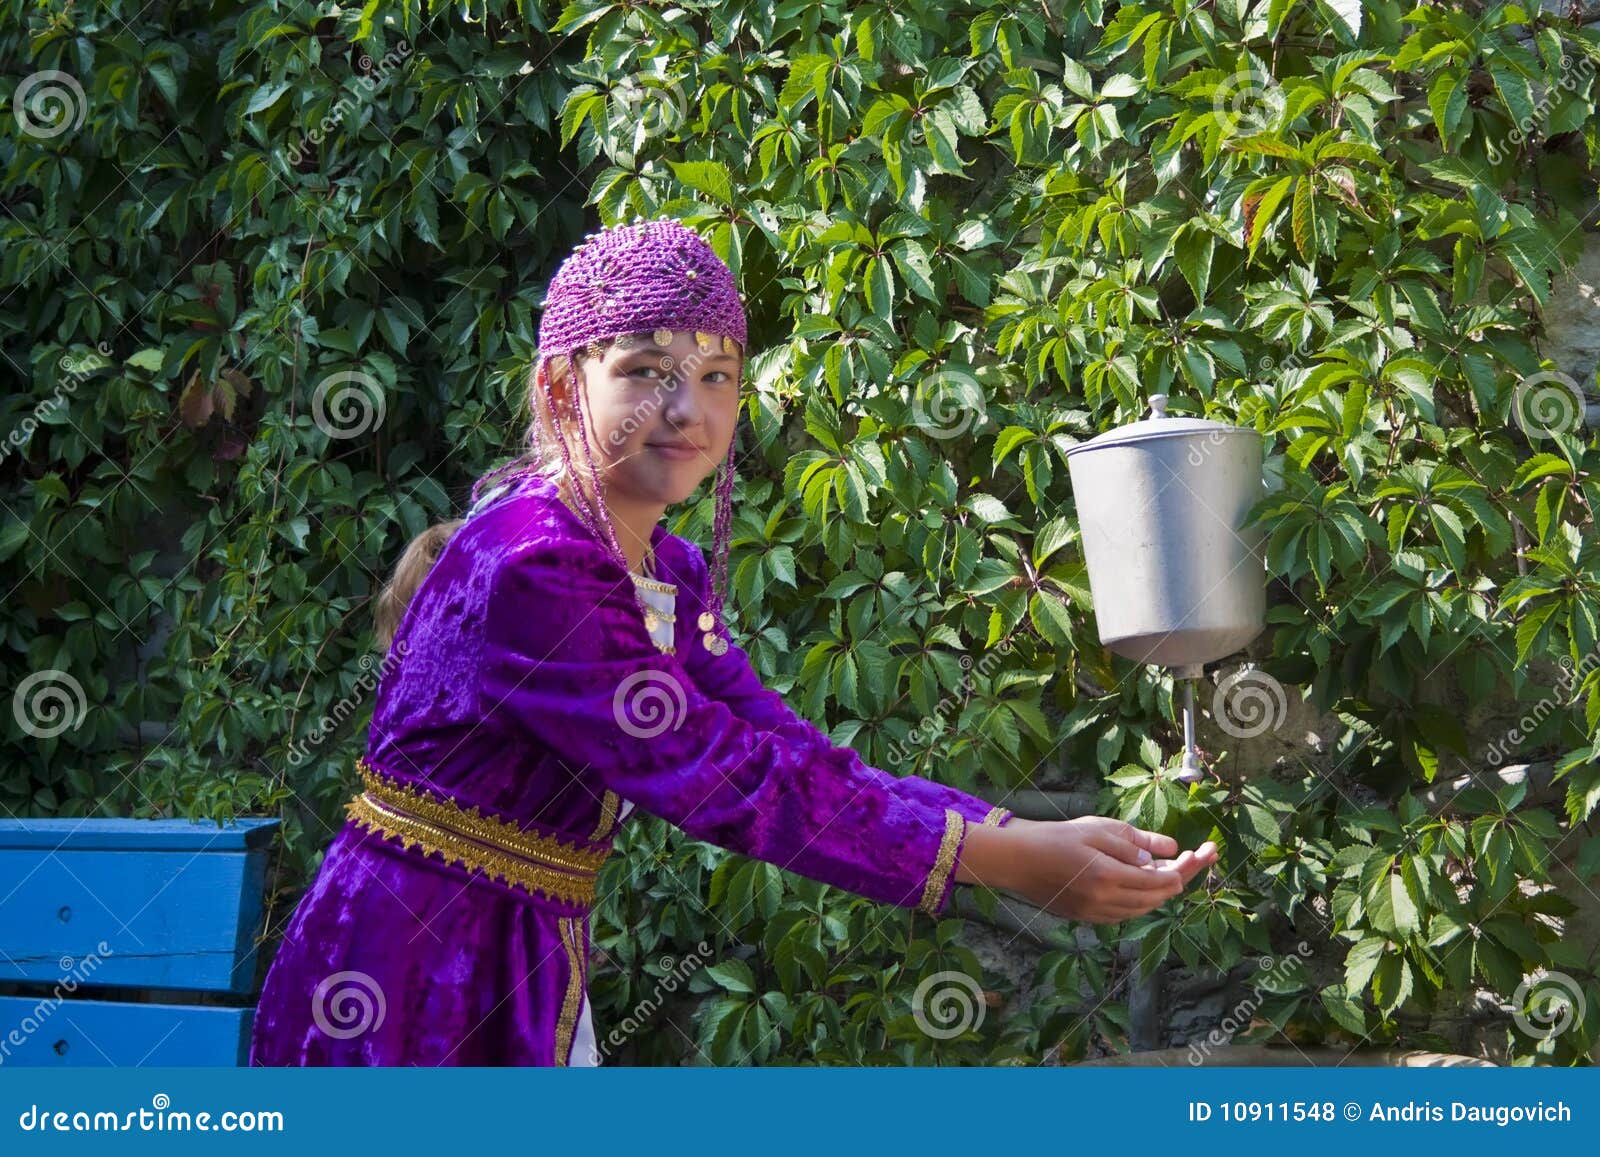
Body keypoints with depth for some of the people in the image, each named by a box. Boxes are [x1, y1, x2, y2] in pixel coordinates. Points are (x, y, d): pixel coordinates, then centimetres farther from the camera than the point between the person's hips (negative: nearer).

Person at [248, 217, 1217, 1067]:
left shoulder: (673, 574, 6)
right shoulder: (527, 570, -22)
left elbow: (789, 752, -2)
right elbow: (718, 778, -25)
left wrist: (1029, 837, -13)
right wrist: (1006, 861, -25)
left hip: (529, 975, 8)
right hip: (407, 973, -8)